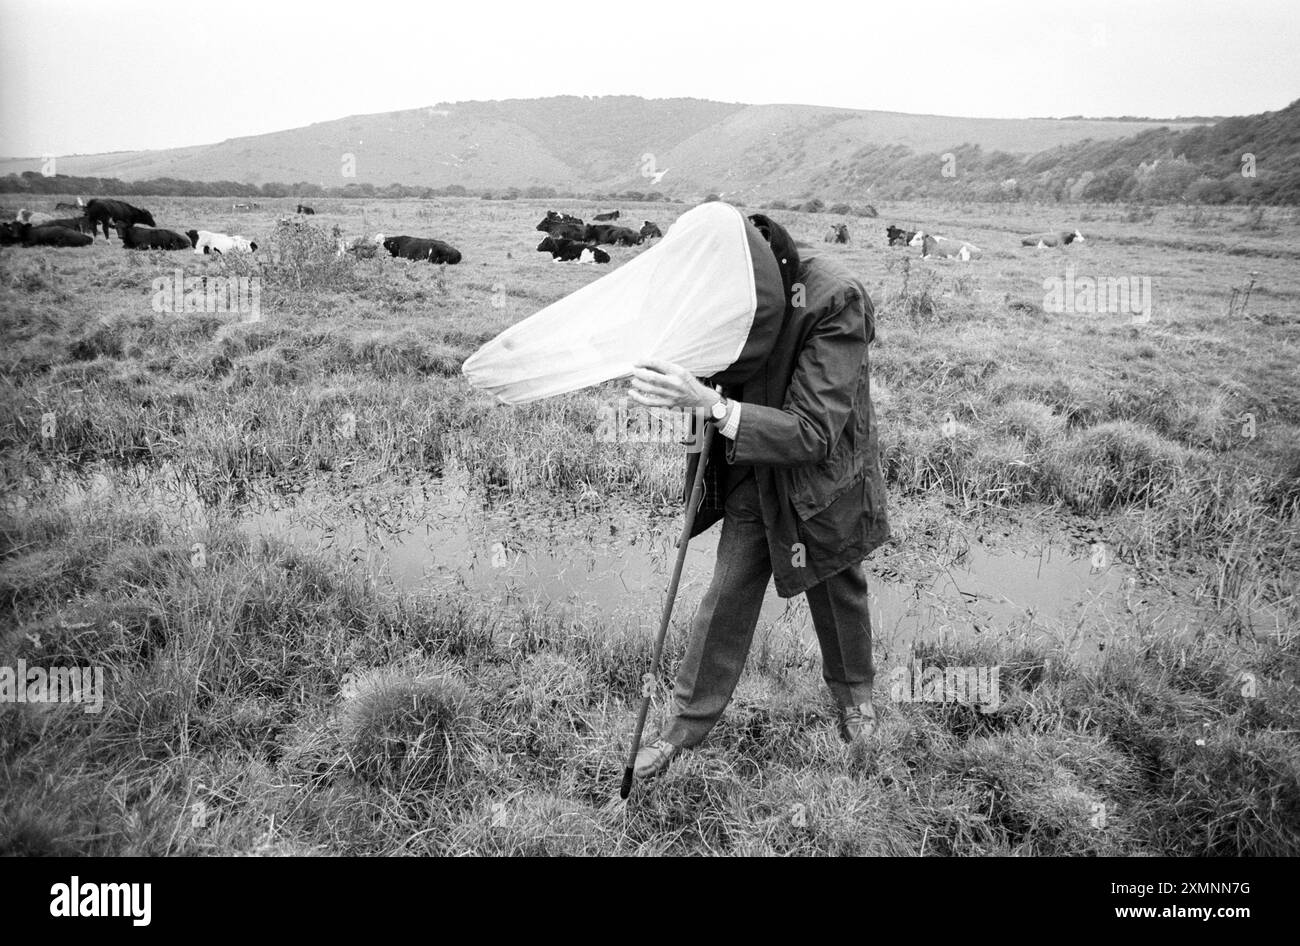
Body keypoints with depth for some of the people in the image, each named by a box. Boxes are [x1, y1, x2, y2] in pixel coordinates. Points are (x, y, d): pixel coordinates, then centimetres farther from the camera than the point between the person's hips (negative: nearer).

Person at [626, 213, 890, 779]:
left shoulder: (836, 302, -34)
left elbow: (814, 434, -36)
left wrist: (709, 403, -48)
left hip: (821, 475, -3)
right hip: (751, 471, 3)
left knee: (837, 590, 18)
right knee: (728, 592, 8)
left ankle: (854, 696, 46)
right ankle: (688, 722, 24)